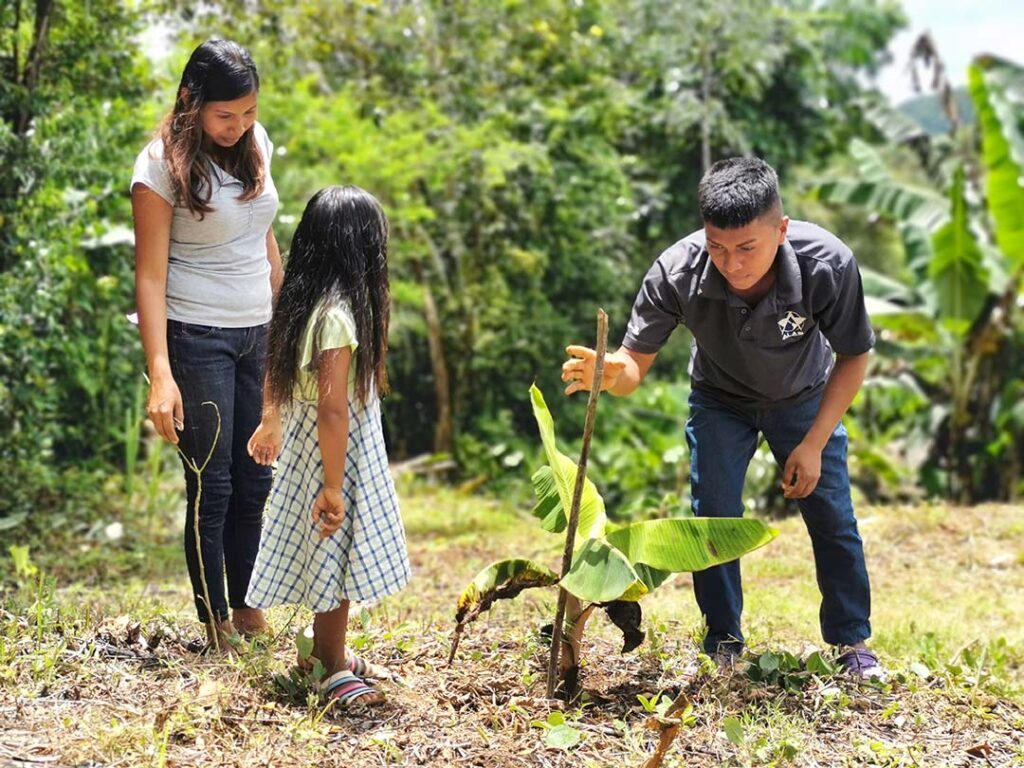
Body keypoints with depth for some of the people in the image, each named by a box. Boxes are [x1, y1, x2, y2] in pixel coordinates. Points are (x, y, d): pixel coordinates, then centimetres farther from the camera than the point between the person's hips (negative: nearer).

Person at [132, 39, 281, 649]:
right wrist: (161, 374, -22)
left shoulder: (256, 144, 5)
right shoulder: (162, 164, -13)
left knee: (255, 480, 9)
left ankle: (248, 607, 22)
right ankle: (216, 623, 11)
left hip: (258, 334, 6)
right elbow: (150, 275, -15)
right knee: (211, 484, 0)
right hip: (198, 340, -6)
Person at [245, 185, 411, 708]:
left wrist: (271, 424, 34)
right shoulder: (338, 315, -24)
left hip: (307, 444, 9)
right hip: (339, 453, -9)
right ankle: (334, 670, 13)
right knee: (337, 556, 2)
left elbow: (277, 373, 18)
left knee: (330, 560, 20)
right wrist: (333, 486, -25)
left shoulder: (303, 303, 4)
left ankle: (327, 653, 34)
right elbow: (332, 407, -27)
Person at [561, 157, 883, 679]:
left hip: (803, 398, 0)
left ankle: (852, 643, 18)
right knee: (713, 519, -8)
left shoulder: (827, 264, -36)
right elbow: (636, 362, -28)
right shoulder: (677, 273, -37)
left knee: (832, 518, 1)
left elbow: (853, 357, -19)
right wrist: (611, 373, -53)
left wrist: (814, 443, -21)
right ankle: (723, 647, 9)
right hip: (719, 401, 0)